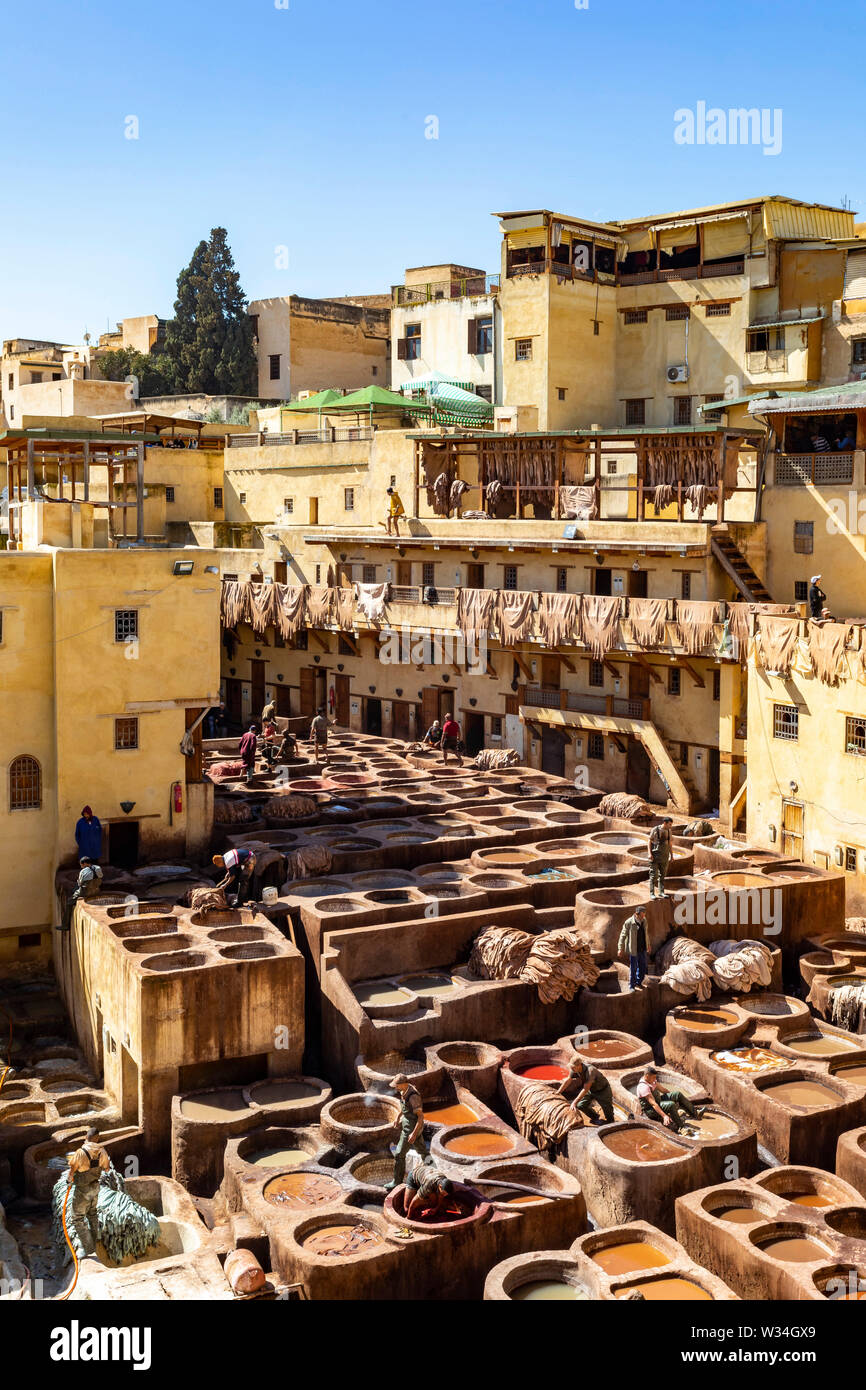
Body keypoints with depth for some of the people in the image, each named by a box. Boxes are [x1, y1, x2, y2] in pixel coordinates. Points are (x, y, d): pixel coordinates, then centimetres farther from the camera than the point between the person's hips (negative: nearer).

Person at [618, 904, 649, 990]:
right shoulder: (628, 923, -17)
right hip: (633, 950, -6)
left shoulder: (644, 921, 1)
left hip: (642, 949, 6)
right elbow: (623, 935, -9)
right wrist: (620, 948, -8)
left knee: (643, 967, 13)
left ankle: (638, 983, 33)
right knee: (633, 968, 2)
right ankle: (631, 986, 16)